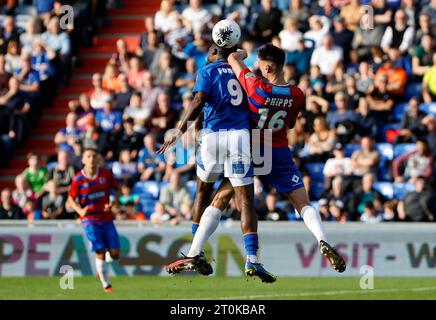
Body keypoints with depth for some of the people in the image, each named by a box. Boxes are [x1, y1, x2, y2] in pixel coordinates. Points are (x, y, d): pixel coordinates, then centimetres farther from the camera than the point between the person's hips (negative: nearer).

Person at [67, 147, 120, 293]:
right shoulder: (78, 179, -7)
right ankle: (106, 284, 9)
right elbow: (71, 199, 2)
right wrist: (80, 210, -17)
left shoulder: (106, 174, -2)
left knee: (115, 254, -2)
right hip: (90, 220, -3)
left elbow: (117, 189, 11)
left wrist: (114, 202, -9)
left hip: (106, 219, 3)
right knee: (100, 253, -7)